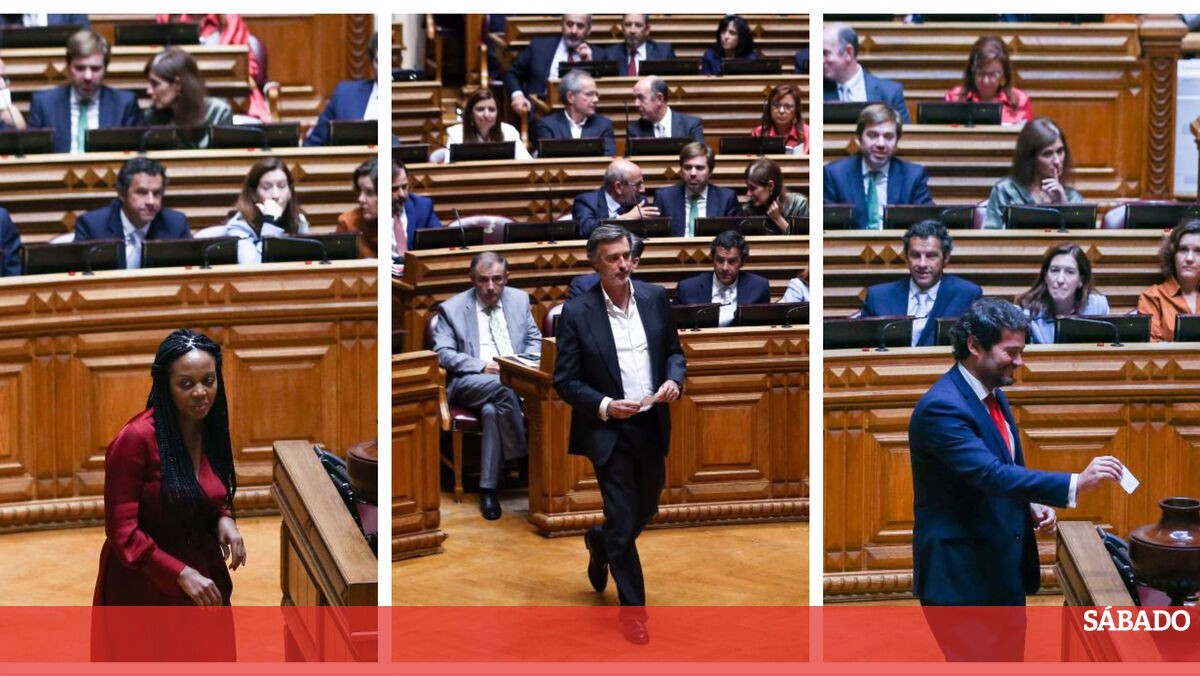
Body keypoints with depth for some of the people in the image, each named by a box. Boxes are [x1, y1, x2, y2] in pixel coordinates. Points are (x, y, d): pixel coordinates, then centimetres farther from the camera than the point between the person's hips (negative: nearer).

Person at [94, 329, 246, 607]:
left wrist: (223, 519, -6)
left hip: (202, 574, 6)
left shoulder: (211, 431, 0)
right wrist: (181, 573, -25)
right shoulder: (136, 439, -20)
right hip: (145, 587, -6)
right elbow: (122, 532, -19)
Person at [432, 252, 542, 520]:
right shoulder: (451, 309, 5)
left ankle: (488, 489, -29)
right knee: (501, 388, -38)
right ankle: (523, 459, -29)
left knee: (492, 410, -34)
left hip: (516, 378, 2)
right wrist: (482, 365, -15)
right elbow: (443, 354, -2)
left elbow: (535, 340, 21)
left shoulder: (519, 299, 16)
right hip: (469, 383, -2)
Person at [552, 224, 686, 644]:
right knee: (623, 523, -2)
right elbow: (565, 381, -8)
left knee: (646, 511, 19)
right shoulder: (577, 313, -11)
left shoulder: (655, 298, 1)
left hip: (652, 426, 5)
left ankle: (600, 542, 51)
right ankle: (632, 609, 12)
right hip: (608, 431, -5)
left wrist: (674, 380, -9)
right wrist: (605, 406, -22)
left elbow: (674, 351, 12)